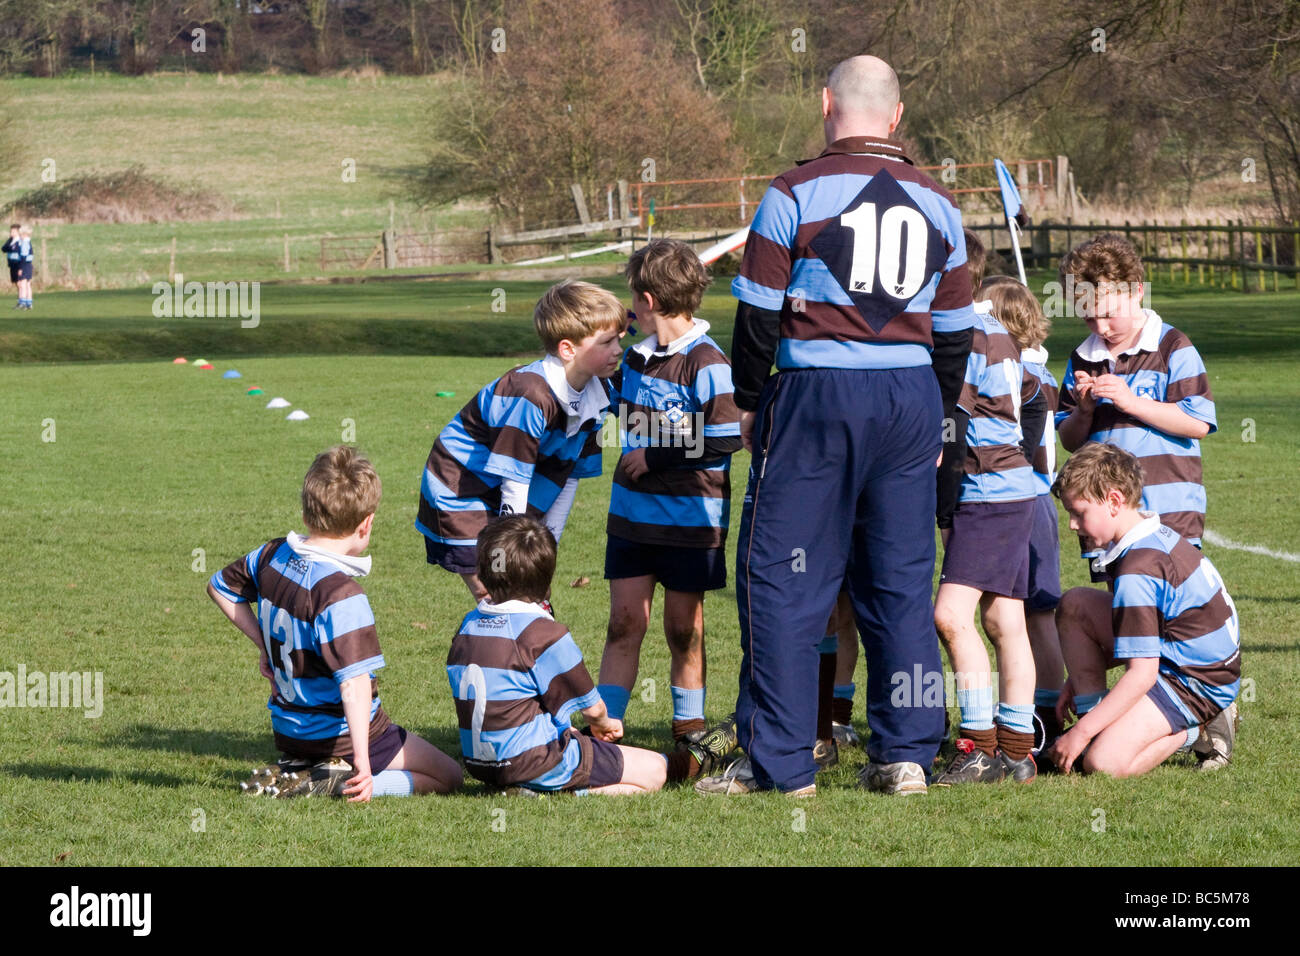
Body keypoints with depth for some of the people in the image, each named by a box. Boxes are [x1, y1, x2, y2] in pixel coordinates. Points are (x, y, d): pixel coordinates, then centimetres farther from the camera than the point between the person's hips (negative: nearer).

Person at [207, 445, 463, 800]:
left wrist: (264, 643, 15)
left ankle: (292, 771, 8)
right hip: (339, 733, -8)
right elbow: (354, 682, -32)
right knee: (447, 776, 4)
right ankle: (338, 783, -11)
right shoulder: (340, 595, -28)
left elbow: (219, 587, 17)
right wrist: (362, 760, -34)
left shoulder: (272, 556, -3)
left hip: (288, 731, 8)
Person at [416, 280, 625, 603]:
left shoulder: (593, 399, -4)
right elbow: (514, 485, -25)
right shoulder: (531, 397, -30)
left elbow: (568, 478, 5)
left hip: (503, 505, 8)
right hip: (459, 496, -8)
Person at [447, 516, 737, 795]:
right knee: (653, 771, 2)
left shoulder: (467, 627, 4)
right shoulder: (544, 634, -19)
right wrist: (603, 723, 17)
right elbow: (591, 707, -9)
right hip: (538, 762, -8)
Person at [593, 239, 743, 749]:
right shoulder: (637, 356, 9)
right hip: (632, 512, 6)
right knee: (624, 620, 2)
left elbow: (724, 441, -20)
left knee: (684, 629, 6)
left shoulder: (706, 364, -15)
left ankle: (689, 726, 18)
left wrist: (654, 459, -15)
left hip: (690, 518, -6)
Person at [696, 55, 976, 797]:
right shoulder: (937, 202, 9)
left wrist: (750, 403, 11)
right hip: (913, 398, 4)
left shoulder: (796, 195, -5)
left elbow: (760, 312, -3)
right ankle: (907, 755, 11)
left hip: (816, 397, -4)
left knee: (782, 579, 2)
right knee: (902, 581, 11)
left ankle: (781, 763, 1)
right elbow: (955, 325, 14)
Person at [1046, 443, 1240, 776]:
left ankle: (1195, 731, -2)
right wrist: (1081, 677, 15)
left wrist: (1082, 732, -21)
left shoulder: (1138, 571, -27)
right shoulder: (1157, 535, 4)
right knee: (1075, 604, 8)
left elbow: (1142, 674, -27)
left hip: (1196, 684, -10)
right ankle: (1093, 720, 9)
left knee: (1104, 762, -24)